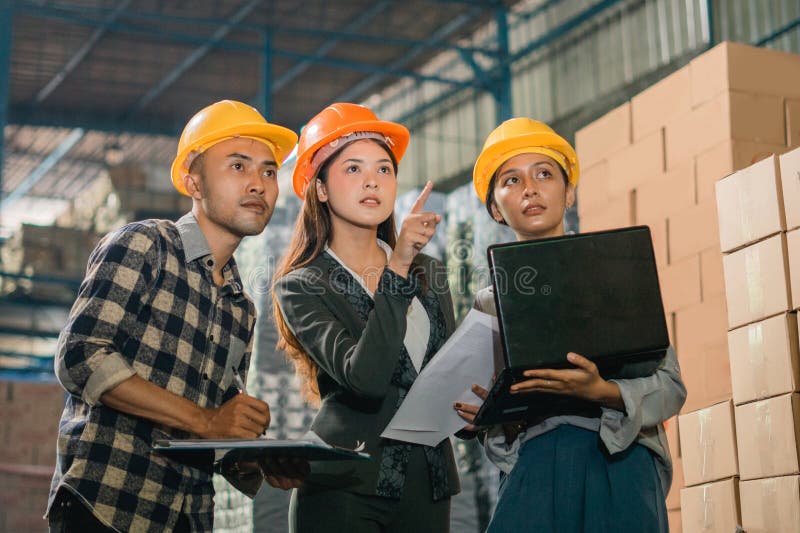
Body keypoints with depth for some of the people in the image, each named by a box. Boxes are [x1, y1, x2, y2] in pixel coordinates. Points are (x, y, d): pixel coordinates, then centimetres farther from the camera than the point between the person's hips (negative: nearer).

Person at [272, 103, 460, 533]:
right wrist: (398, 269, -22)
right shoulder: (301, 287, -4)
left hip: (429, 484, 5)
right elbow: (364, 378, -20)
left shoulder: (429, 274, 10)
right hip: (345, 487, -4)